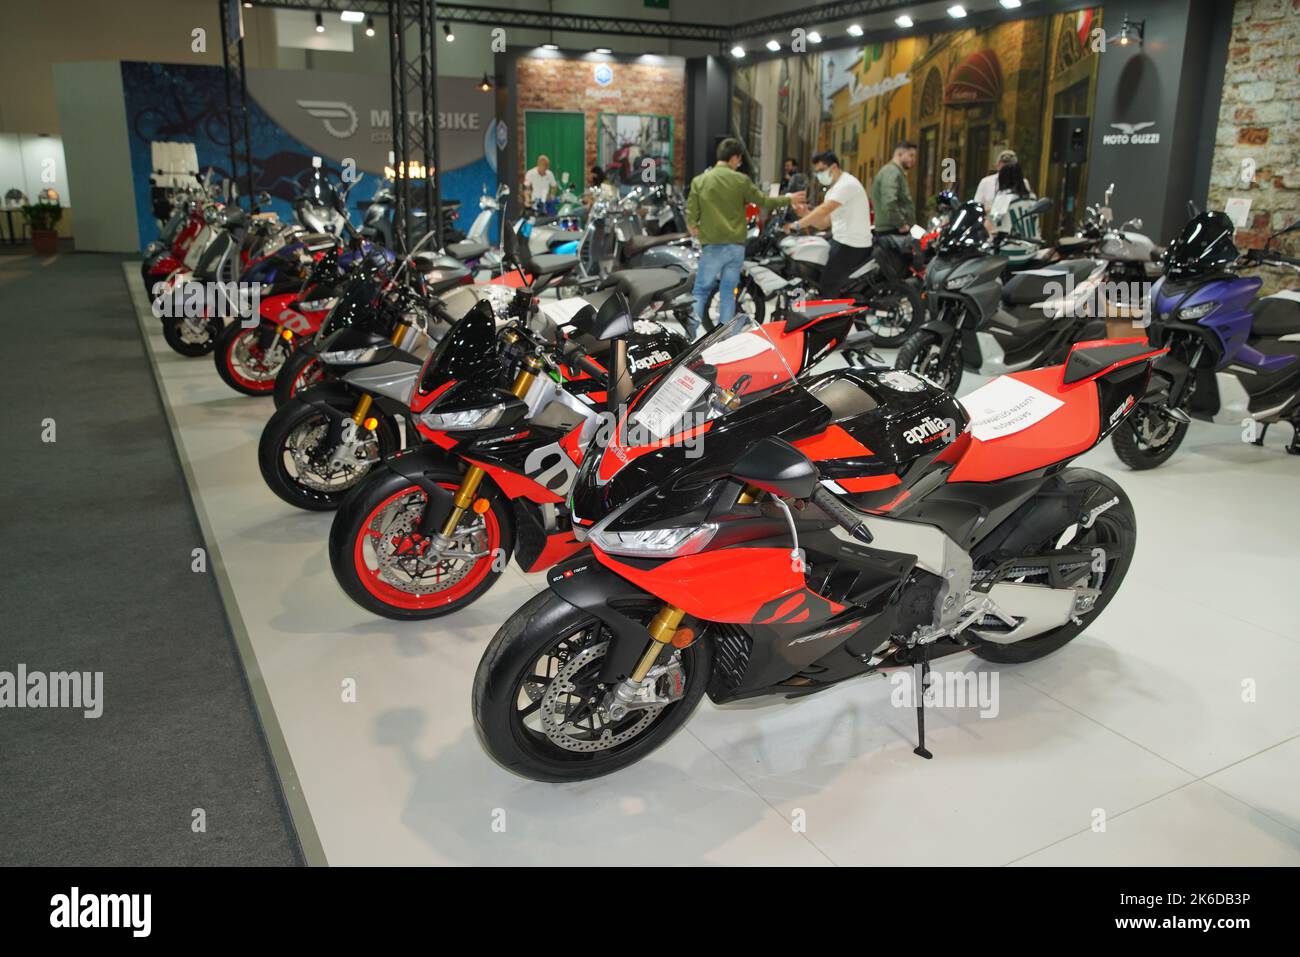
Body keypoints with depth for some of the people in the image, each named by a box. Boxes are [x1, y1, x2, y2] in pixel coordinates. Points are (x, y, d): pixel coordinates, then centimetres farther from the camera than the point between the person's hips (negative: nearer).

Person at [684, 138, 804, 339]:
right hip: (736, 245, 1)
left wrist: (693, 227, 19)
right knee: (728, 292, 10)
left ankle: (691, 328, -16)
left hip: (712, 246, -1)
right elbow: (763, 201, 6)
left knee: (702, 290, 4)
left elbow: (691, 213, -2)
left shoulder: (699, 181, -2)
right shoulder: (741, 180, -2)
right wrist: (788, 199, 21)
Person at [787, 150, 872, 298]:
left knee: (827, 287, -14)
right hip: (840, 241, 11)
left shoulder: (846, 184, -14)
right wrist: (804, 212, -1)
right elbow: (822, 223, 15)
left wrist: (797, 225, -25)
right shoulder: (833, 190, 20)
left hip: (853, 246, -11)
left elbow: (824, 211, -25)